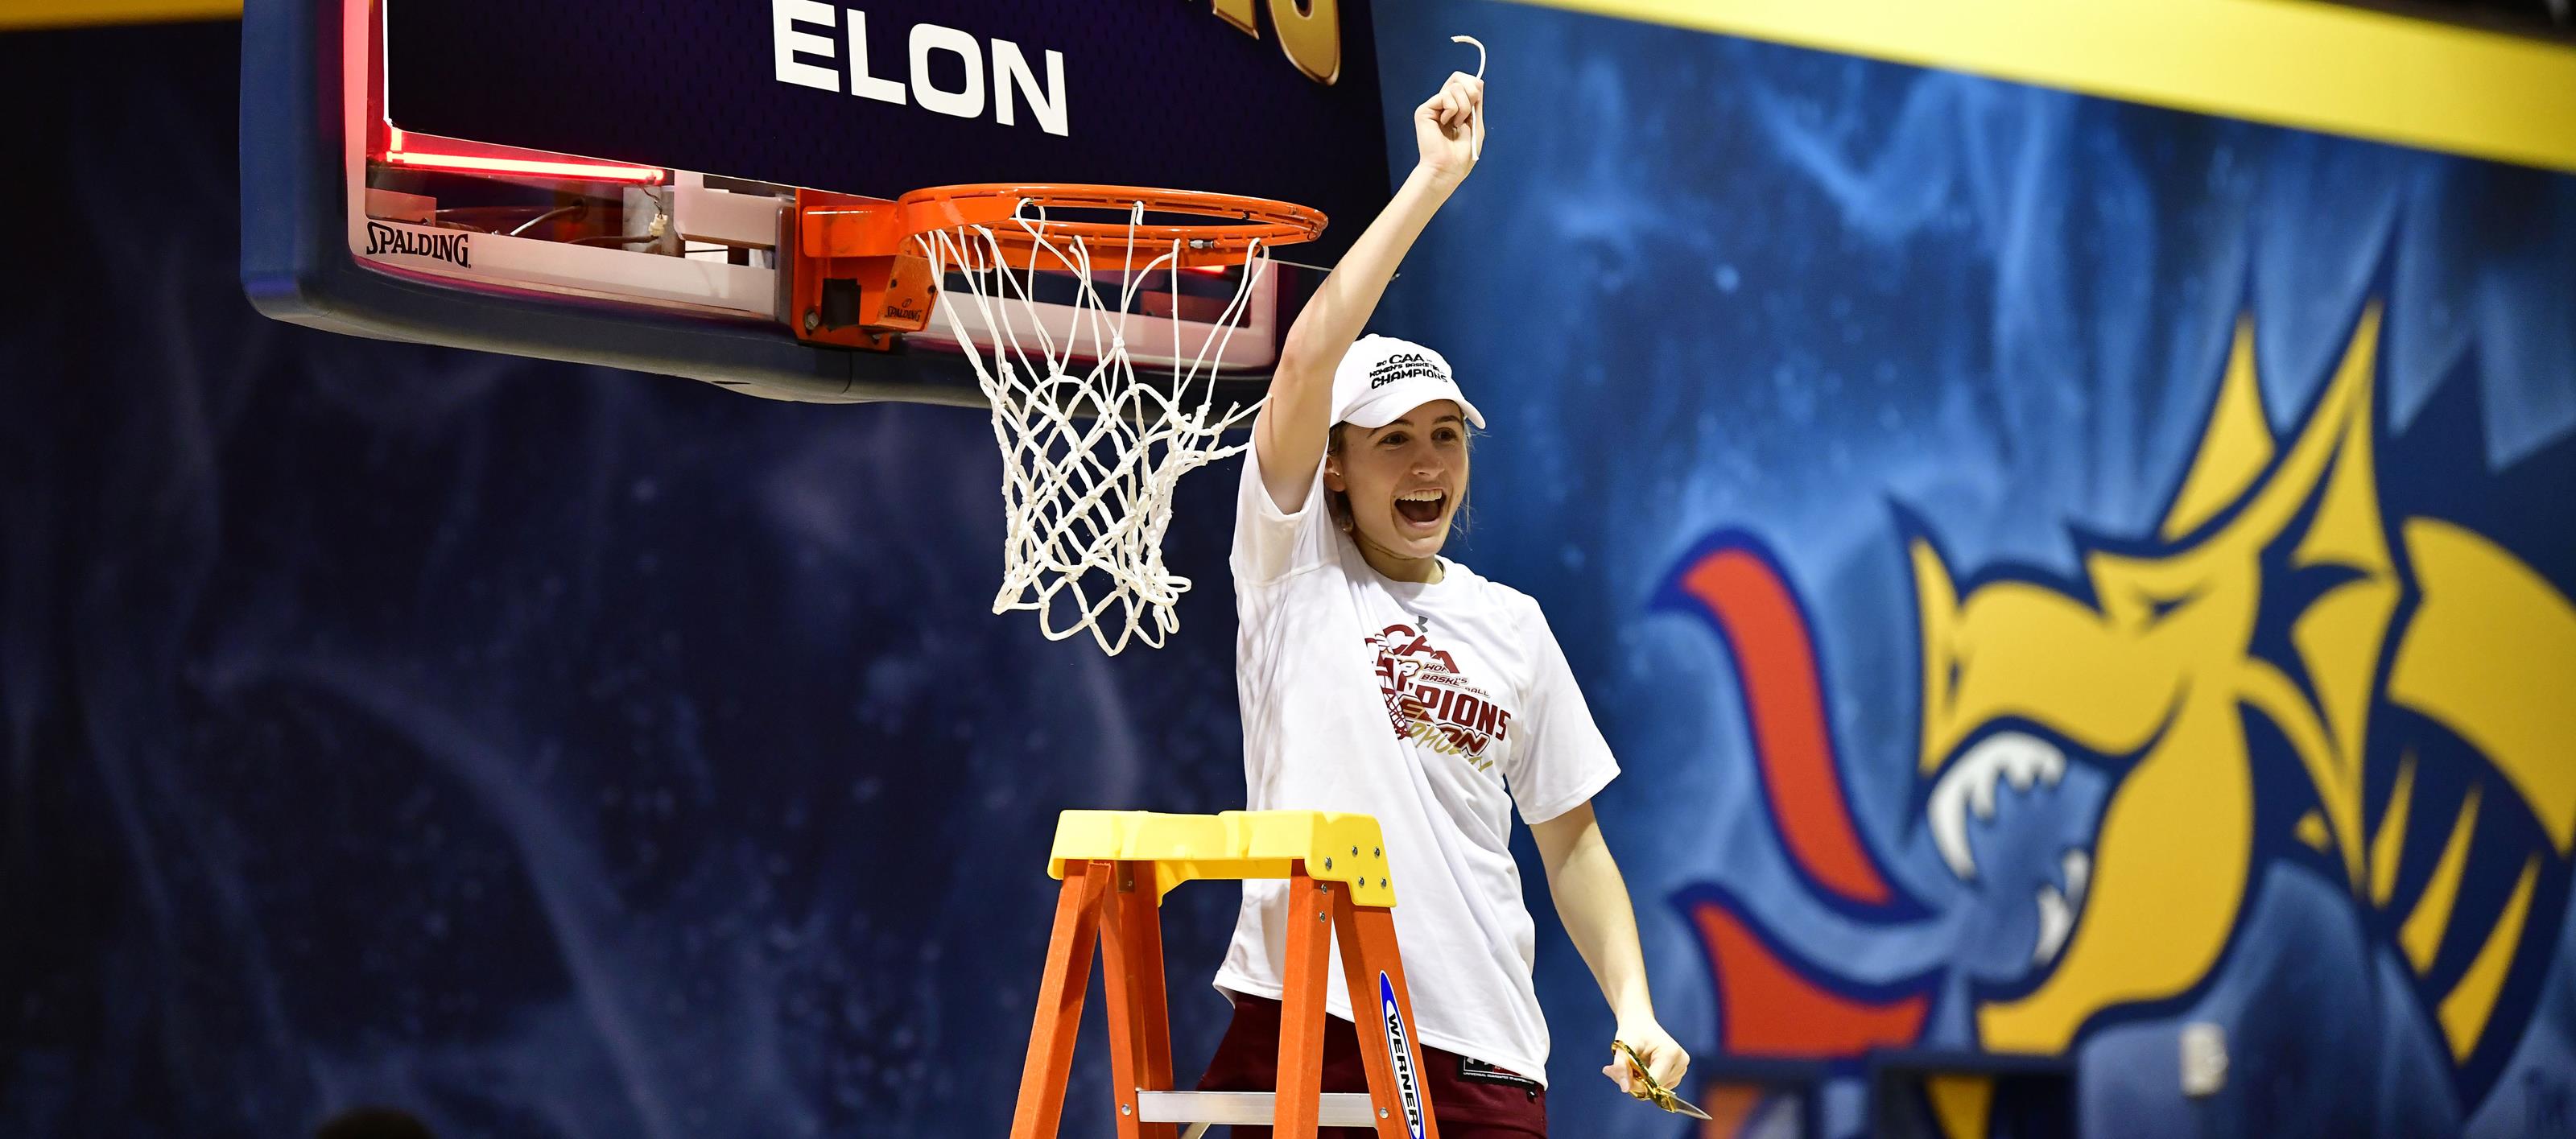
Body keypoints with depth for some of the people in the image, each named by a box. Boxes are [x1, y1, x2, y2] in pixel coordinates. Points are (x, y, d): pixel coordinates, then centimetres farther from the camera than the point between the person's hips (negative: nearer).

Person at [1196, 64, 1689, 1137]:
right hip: (1297, 1021, -3)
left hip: (1481, 1050, 3)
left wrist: (1635, 1011, 5)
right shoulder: (1293, 566, 5)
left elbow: (1570, 840, 18)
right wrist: (1434, 179, -9)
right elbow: (1308, 359, -9)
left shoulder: (1513, 625, 15)